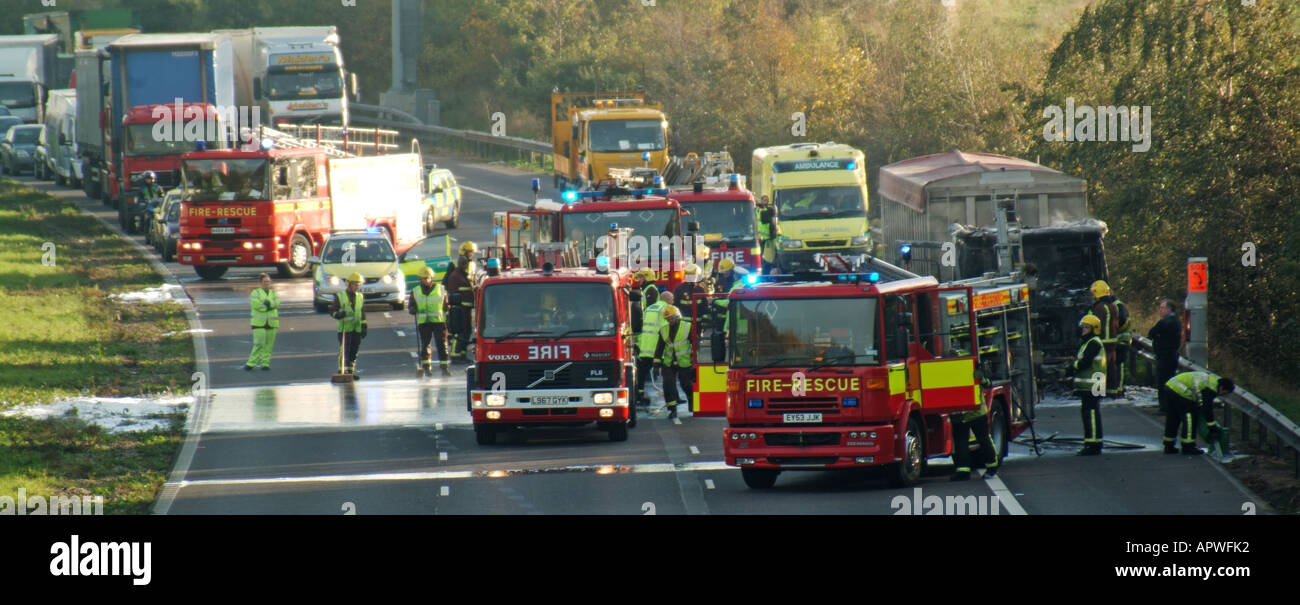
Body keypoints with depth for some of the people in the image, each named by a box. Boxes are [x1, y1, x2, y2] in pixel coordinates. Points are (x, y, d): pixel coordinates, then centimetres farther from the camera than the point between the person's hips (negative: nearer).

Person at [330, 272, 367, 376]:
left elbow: (363, 313, 21)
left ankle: (351, 371, 14)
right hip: (344, 329, -5)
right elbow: (332, 311, 0)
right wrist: (338, 315, -21)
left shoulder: (360, 297, 16)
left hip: (356, 329, 5)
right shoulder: (340, 296, 0)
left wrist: (364, 327, 15)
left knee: (354, 352, 8)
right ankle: (342, 371, -12)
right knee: (344, 351, -12)